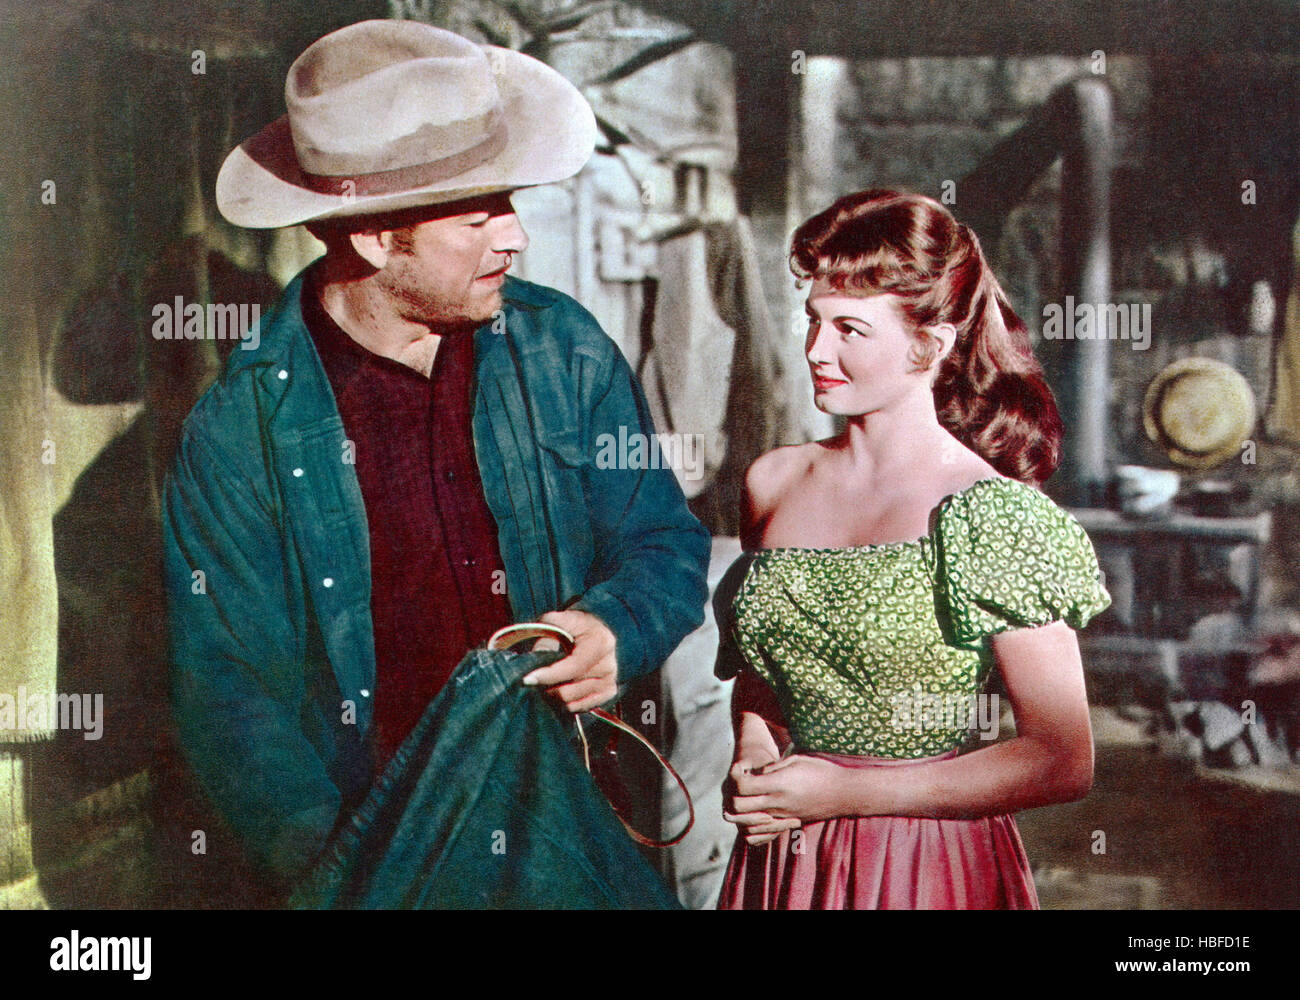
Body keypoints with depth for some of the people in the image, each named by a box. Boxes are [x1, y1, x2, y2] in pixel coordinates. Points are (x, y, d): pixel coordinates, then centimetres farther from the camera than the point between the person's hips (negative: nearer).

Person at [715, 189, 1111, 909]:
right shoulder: (774, 483, 1)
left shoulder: (994, 517, -15)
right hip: (782, 859, 5)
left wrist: (848, 793, -14)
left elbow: (1062, 763, -15)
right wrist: (754, 756, -4)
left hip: (933, 868, -4)